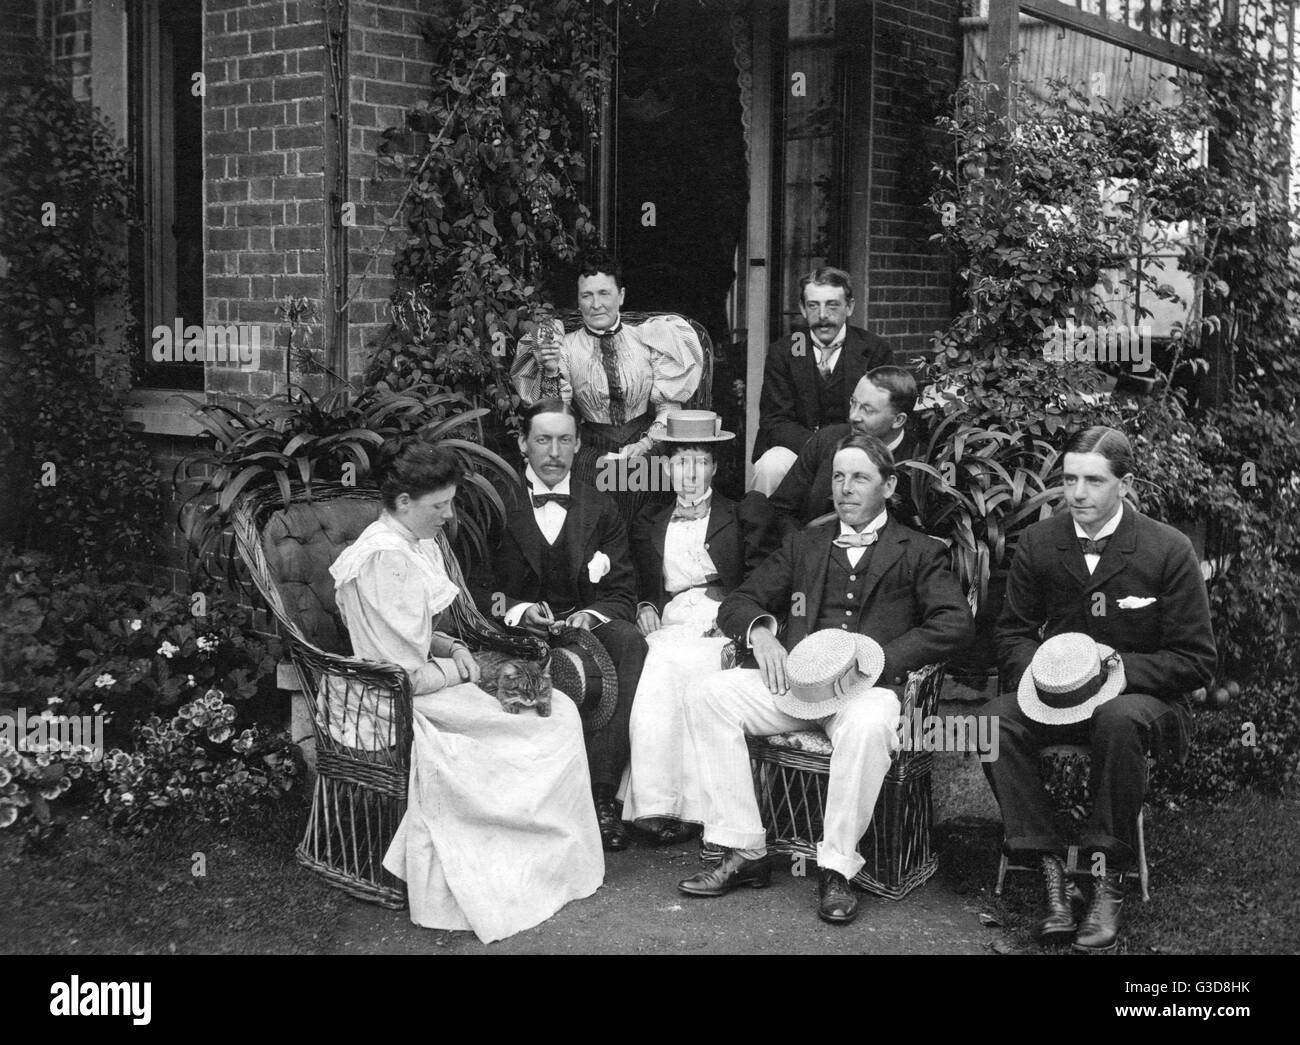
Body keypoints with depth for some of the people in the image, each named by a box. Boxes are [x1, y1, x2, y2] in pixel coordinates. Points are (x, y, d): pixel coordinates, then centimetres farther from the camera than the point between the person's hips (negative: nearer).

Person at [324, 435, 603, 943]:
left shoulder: (415, 545, 10)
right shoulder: (385, 559, -23)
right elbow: (409, 675, -23)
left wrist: (449, 646, 3)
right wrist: (460, 669, -7)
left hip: (410, 686, 10)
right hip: (392, 707, -10)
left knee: (557, 708, 1)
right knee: (555, 722, -10)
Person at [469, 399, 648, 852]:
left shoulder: (601, 509, 16)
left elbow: (622, 593, 9)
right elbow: (476, 589, 5)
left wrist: (591, 616, -12)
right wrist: (518, 610, -15)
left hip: (586, 623, 2)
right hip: (517, 629, -2)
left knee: (630, 643, -32)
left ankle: (601, 792, -34)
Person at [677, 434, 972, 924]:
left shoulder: (919, 552, 10)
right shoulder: (804, 544, 21)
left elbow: (955, 622, -4)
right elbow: (736, 603, 18)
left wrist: (879, 656, -15)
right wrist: (759, 630, -7)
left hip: (869, 686, -4)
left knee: (867, 723, -39)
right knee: (711, 693, -20)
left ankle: (836, 868, -25)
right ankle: (744, 852, -18)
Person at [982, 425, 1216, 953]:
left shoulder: (1169, 550, -8)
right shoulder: (1037, 542, 2)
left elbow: (1197, 659, -6)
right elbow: (1012, 631, 12)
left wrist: (1121, 668, -20)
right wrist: (1035, 672, -12)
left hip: (1141, 696, -3)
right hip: (1055, 695, 3)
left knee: (1119, 720, -38)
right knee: (996, 719, -27)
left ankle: (1107, 877, -25)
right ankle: (1049, 866, -24)